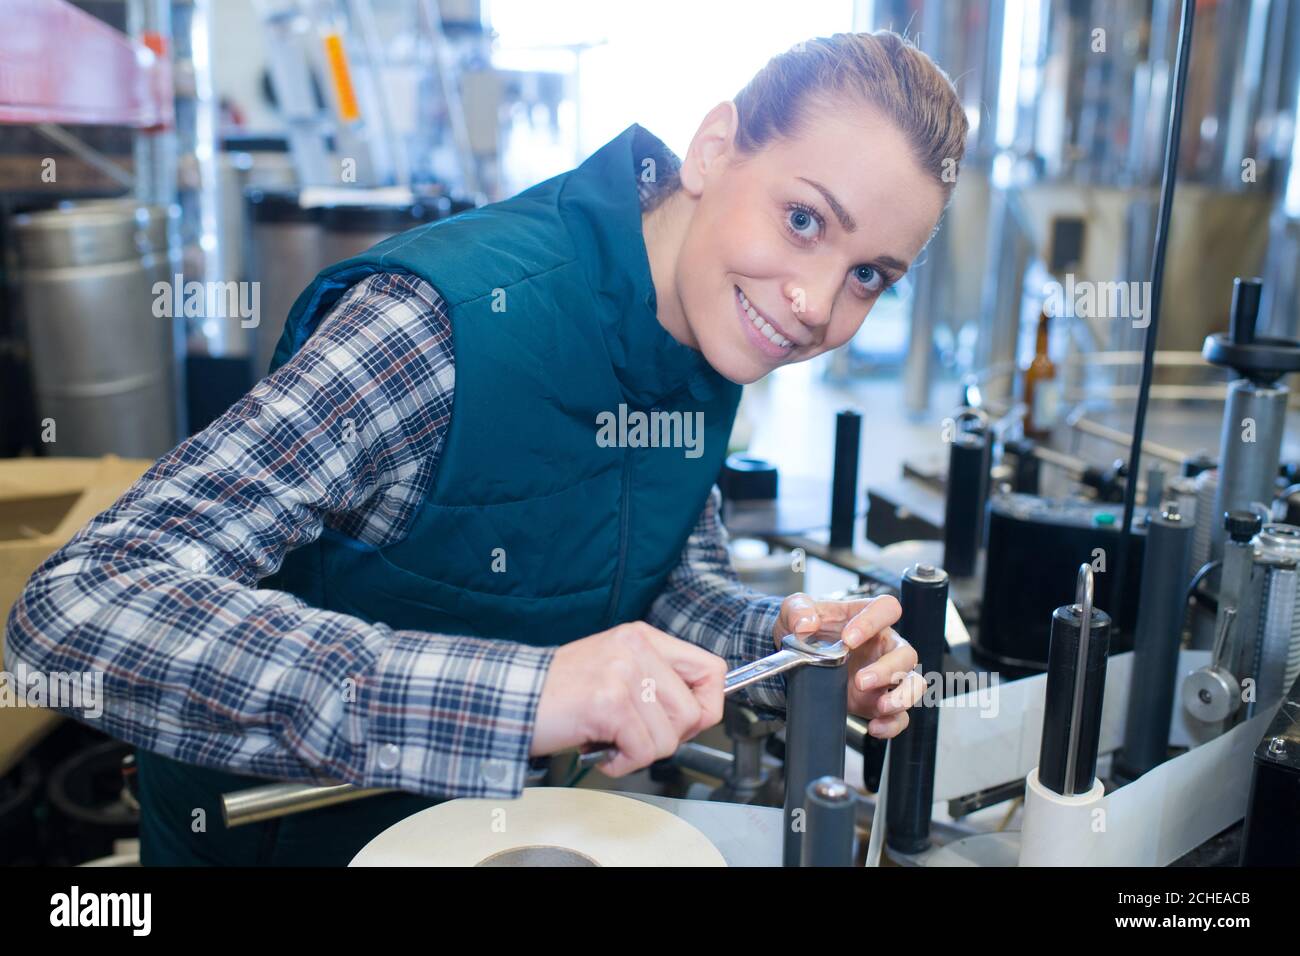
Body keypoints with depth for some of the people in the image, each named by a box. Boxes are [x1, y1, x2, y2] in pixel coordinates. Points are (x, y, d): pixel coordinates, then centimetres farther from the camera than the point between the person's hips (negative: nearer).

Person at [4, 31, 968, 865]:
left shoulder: (712, 325, -11)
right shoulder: (450, 320, -33)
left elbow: (675, 574, 0)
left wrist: (788, 645, -22)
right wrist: (517, 694, -46)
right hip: (287, 828, -5)